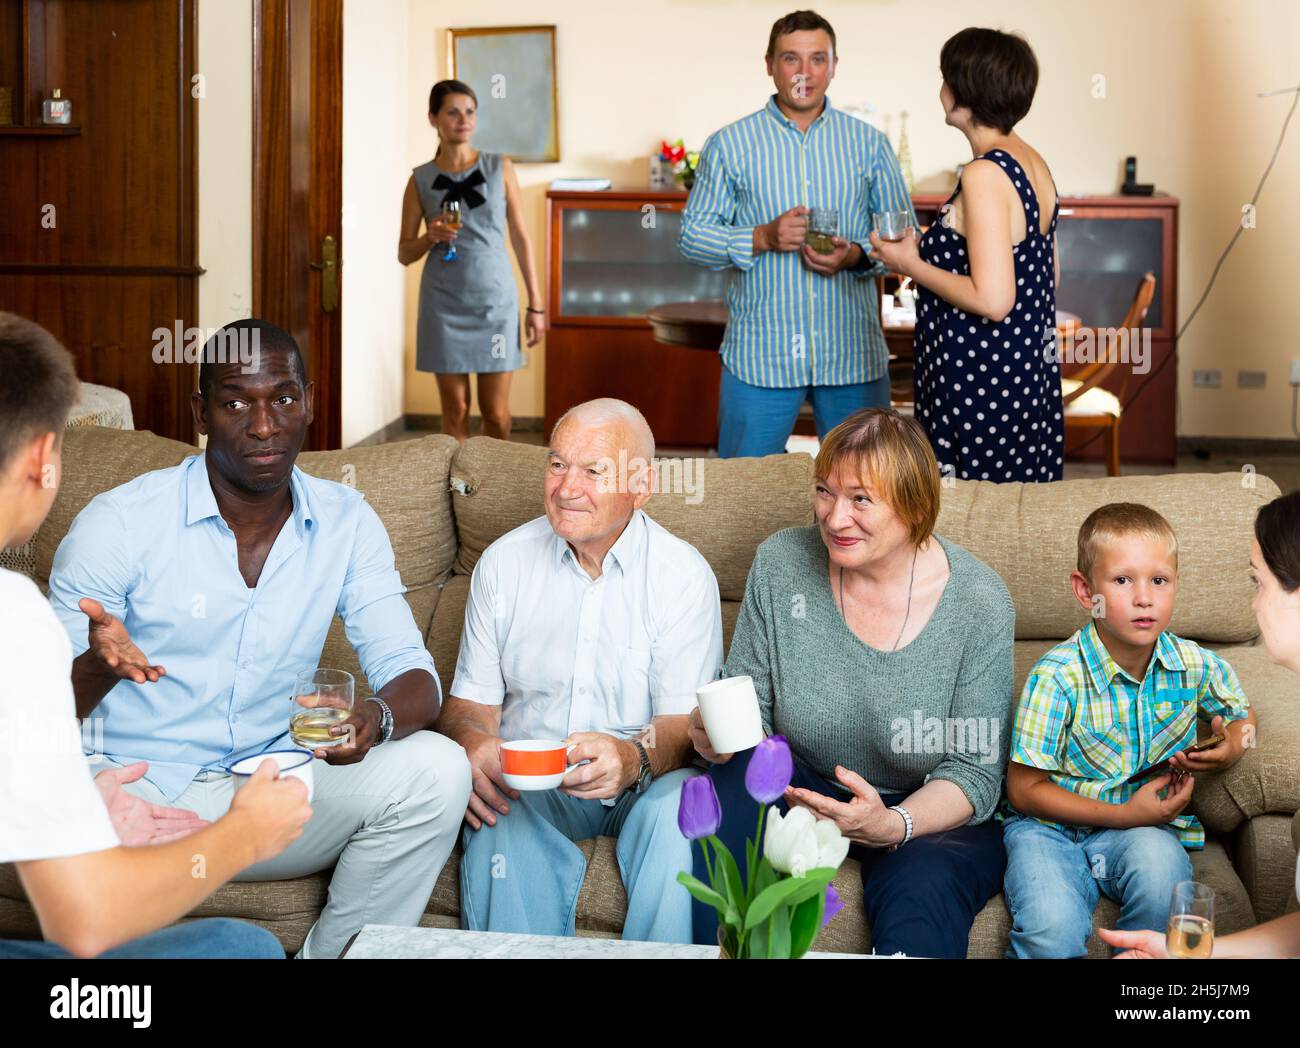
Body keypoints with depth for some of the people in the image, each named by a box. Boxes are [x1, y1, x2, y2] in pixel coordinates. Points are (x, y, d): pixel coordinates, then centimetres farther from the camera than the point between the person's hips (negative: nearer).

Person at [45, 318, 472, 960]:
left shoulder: (346, 523, 4)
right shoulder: (117, 522, -6)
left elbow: (411, 673, -1)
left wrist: (378, 715, -27)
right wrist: (99, 667, -31)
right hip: (137, 792, -3)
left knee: (435, 768, -22)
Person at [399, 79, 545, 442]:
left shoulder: (499, 168, 3)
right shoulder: (421, 180, 3)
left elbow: (521, 237, 4)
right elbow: (404, 253, 7)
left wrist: (536, 304, 0)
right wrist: (430, 237, -15)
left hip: (495, 301, 0)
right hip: (444, 305, 0)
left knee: (496, 412, 1)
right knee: (455, 410, 3)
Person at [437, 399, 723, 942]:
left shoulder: (684, 575, -3)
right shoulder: (503, 562, 6)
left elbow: (684, 720, -9)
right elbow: (471, 701, 6)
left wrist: (635, 758, -33)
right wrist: (473, 745, -20)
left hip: (643, 780, -1)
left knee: (679, 805, -34)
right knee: (494, 816, -32)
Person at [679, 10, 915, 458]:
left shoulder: (869, 144, 8)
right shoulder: (728, 145, 4)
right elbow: (691, 235, 2)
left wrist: (857, 255, -13)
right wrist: (762, 238, -14)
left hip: (853, 354, 1)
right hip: (759, 355, -1)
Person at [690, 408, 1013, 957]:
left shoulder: (979, 602, -13)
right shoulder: (781, 563, -6)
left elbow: (976, 773, -11)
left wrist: (892, 825, -30)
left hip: (931, 814, -3)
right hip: (803, 789, 3)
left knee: (924, 889, -36)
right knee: (738, 775, -29)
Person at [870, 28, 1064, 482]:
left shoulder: (984, 175, -19)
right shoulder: (1034, 163, 9)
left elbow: (992, 299, -24)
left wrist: (912, 264, -10)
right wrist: (933, 248, 18)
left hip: (981, 383, -10)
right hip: (1031, 373, 10)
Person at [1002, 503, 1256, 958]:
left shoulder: (1196, 665, -4)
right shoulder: (1056, 676, -16)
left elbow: (1243, 714, 20)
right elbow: (1025, 789, -12)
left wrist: (1233, 746, -5)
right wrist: (1125, 814, -18)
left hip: (1144, 828, 4)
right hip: (1051, 825, -3)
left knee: (1158, 859, -33)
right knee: (1051, 934, -31)